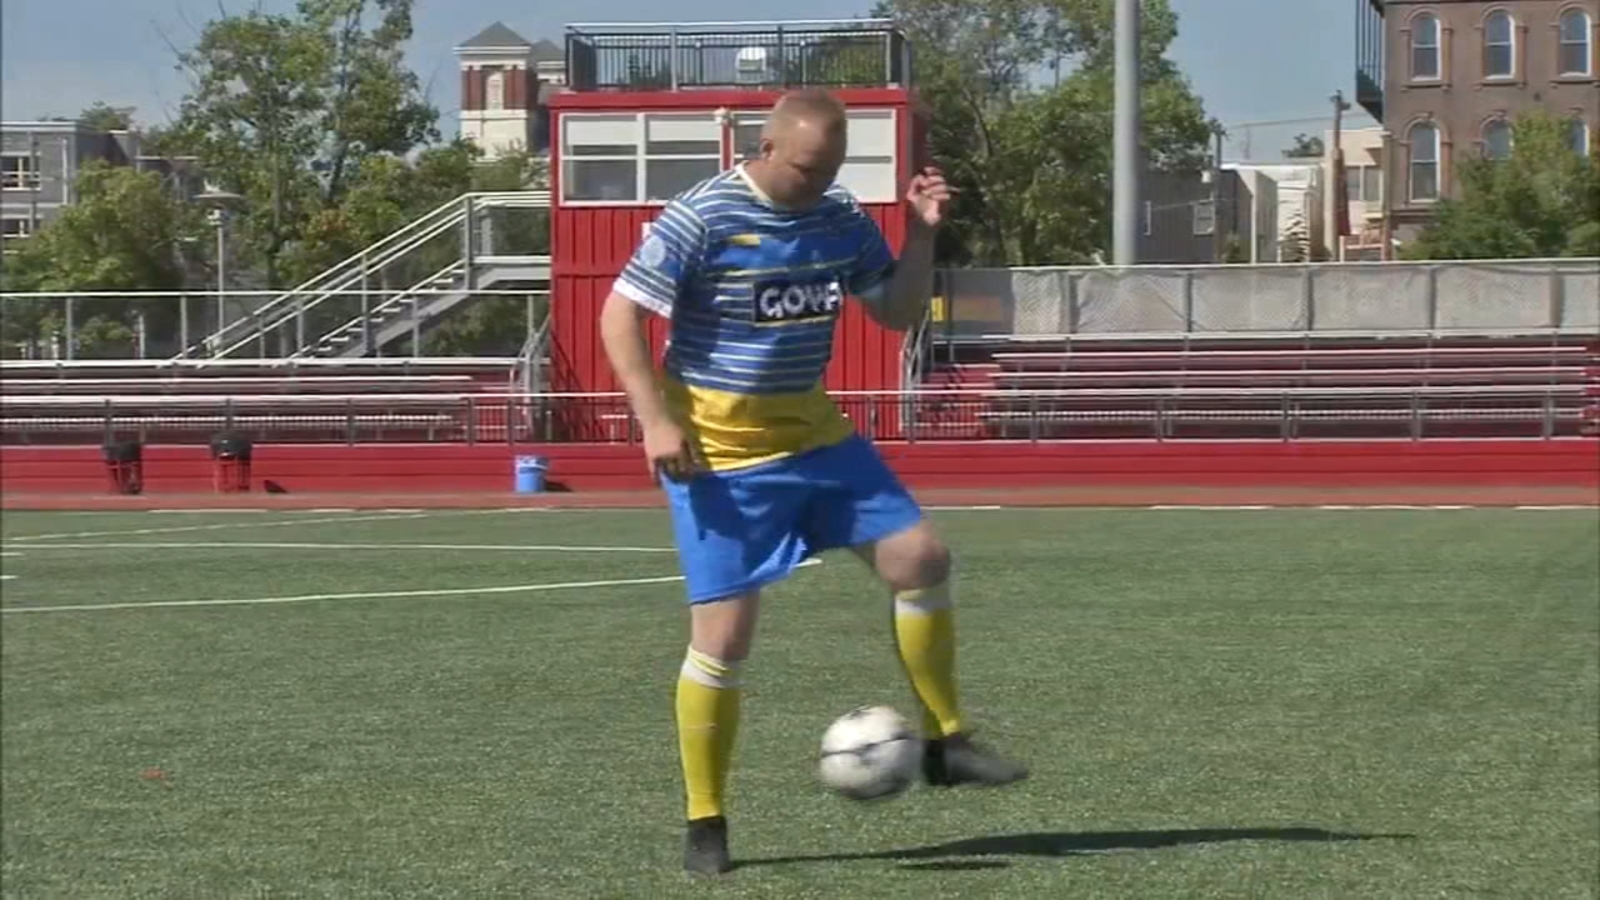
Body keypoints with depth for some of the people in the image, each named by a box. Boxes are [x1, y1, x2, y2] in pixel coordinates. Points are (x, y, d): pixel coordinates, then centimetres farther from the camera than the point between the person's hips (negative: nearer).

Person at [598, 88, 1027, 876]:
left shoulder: (841, 220, 3)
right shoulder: (701, 218, -15)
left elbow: (898, 313, 13)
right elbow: (619, 315, -13)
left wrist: (921, 235, -3)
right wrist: (654, 420, -21)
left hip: (812, 433, 6)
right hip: (718, 451, -6)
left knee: (919, 555, -3)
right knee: (723, 633, -6)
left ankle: (944, 743, 12)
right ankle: (704, 823, 7)